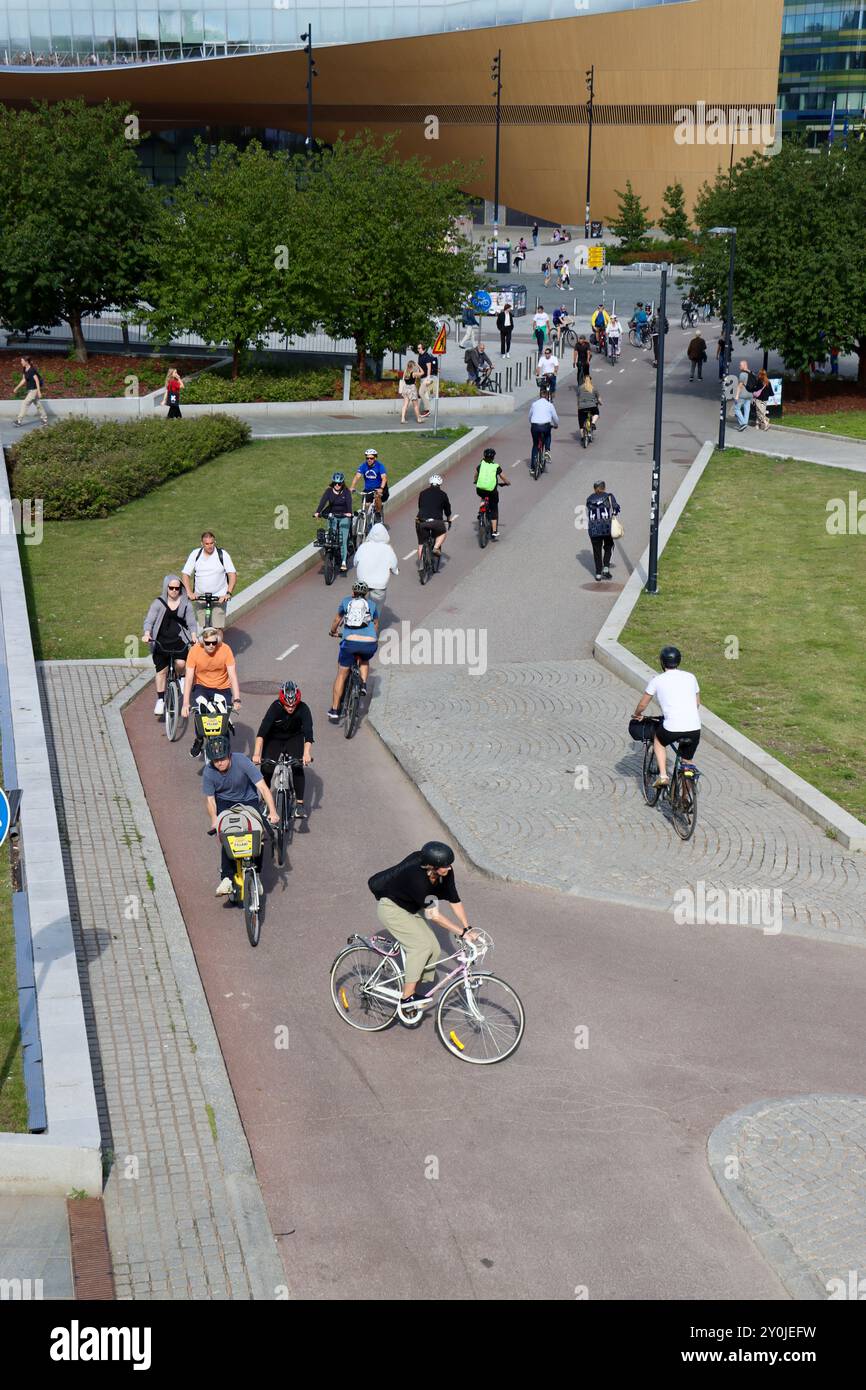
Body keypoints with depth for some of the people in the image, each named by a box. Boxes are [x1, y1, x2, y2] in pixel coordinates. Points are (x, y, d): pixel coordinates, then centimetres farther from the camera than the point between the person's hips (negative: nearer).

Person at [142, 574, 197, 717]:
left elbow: (191, 623, 4)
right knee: (161, 671, -2)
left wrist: (193, 636, -15)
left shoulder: (185, 604, 3)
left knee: (181, 663, -25)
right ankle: (160, 700, 12)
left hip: (179, 641, 0)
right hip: (161, 641, 0)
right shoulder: (158, 603, -1)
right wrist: (147, 634, -25)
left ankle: (181, 677, 11)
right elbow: (149, 621, -6)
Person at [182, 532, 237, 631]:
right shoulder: (195, 554, 1)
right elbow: (185, 574, 1)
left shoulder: (223, 555, -5)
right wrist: (189, 592, -14)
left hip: (219, 598, -2)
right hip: (199, 597, 2)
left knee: (218, 628, -8)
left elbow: (233, 575, -8)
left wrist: (228, 593, -22)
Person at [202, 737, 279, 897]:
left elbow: (263, 787, -30)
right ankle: (226, 879, -15)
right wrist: (214, 821, -29)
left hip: (248, 800, -1)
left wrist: (272, 812, -38)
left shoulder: (242, 762, -29)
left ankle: (255, 874, 4)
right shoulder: (208, 772, -21)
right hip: (224, 802, 1)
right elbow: (210, 799, -14)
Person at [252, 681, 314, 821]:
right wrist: (257, 754, -50)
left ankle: (299, 804, -14)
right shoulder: (275, 707, -31)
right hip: (274, 738, 0)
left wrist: (307, 753, -54)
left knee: (298, 767, -21)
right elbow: (262, 731, -38)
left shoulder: (303, 709, -28)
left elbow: (308, 733, -38)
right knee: (266, 768, -14)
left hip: (294, 738, 0)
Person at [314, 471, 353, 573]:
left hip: (344, 516, -2)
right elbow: (323, 501, -19)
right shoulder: (329, 491, -6)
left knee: (343, 539, -11)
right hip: (332, 516, 2)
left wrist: (349, 512, -44)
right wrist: (317, 512, -35)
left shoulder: (346, 492, -9)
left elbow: (349, 502, -24)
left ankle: (343, 562, -10)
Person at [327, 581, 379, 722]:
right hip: (370, 644, 1)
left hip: (350, 642, -1)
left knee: (341, 675, 12)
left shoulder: (346, 602, 20)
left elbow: (337, 620, 35)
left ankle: (334, 711, 11)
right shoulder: (372, 604, 21)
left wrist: (333, 632, 55)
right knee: (364, 660, 37)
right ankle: (364, 684, 13)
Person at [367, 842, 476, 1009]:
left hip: (410, 907, 7)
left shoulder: (445, 873, -17)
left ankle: (420, 993, 11)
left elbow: (455, 901, -7)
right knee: (421, 945, -22)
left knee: (433, 949, -3)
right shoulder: (416, 877, -38)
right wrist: (461, 933, -33)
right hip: (390, 908, -7)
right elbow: (433, 914, -34)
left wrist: (467, 928, -11)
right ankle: (408, 995, -18)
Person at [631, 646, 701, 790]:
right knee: (687, 762, 23)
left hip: (672, 729, -3)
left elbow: (642, 704, 13)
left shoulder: (657, 680, 5)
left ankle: (663, 775, 16)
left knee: (658, 740, 29)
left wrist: (637, 715, 34)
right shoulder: (690, 677, 15)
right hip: (695, 729, 3)